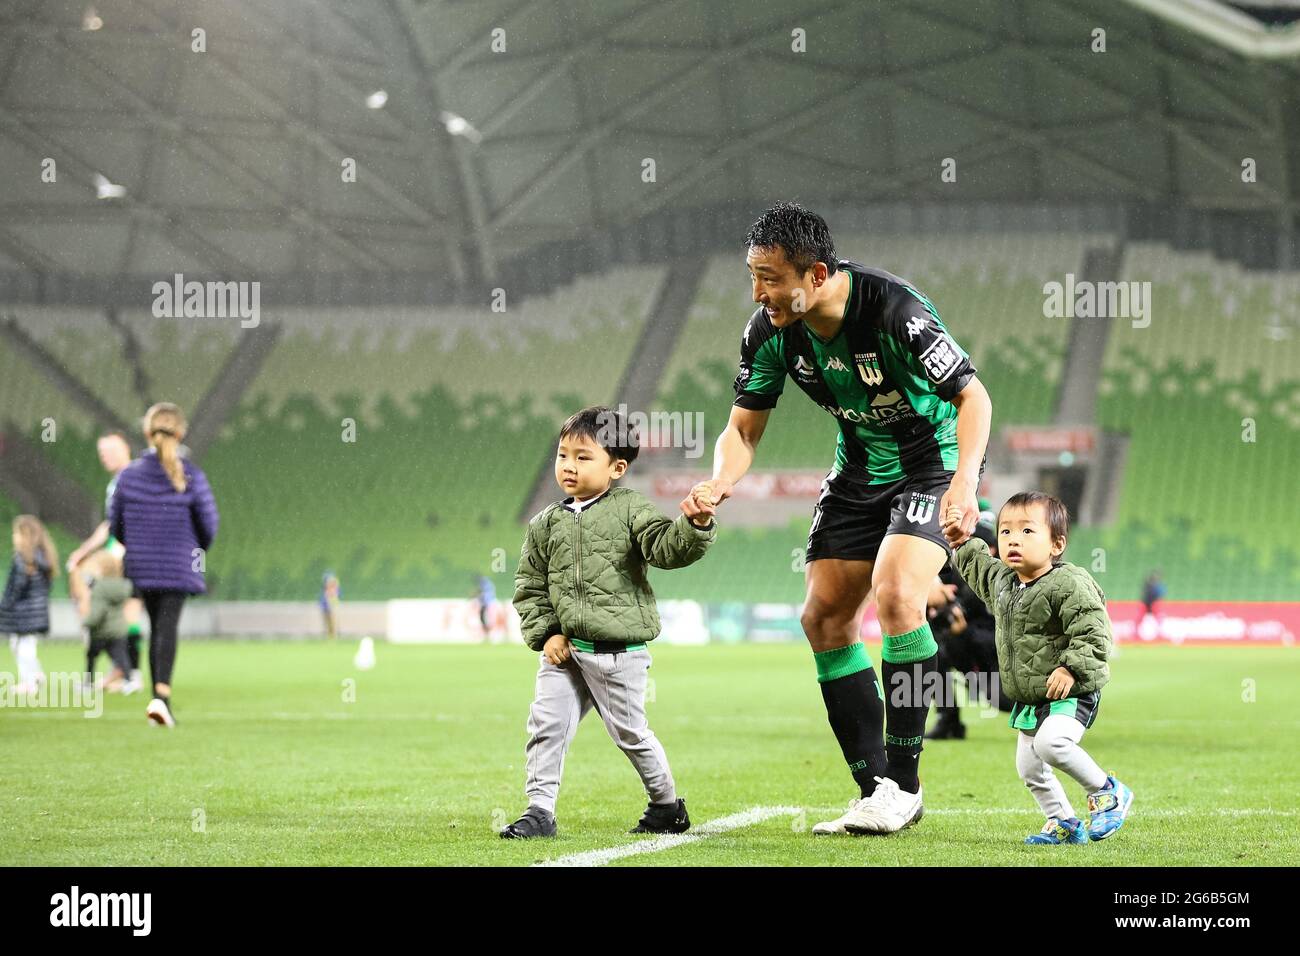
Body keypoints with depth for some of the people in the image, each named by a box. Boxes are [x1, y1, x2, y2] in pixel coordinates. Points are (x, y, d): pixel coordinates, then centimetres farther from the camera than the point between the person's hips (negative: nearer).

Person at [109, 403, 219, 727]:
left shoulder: (129, 475, 0)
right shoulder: (191, 476, -7)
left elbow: (115, 523, 5)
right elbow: (208, 523, -3)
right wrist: (199, 550, 17)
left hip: (142, 566, 3)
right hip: (179, 566, -3)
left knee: (156, 627, 15)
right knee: (168, 626, -8)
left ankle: (160, 700, 18)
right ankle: (162, 693, -27)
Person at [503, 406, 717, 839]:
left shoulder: (630, 509, -2)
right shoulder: (546, 524, 8)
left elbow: (667, 548, -15)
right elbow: (530, 586, 12)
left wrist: (695, 526, -35)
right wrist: (546, 634, 0)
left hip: (619, 651, -4)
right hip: (565, 649, 4)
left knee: (629, 731, 6)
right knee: (546, 723, -5)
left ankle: (668, 805, 24)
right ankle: (539, 810, 2)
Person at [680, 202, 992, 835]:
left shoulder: (893, 310, -30)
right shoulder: (769, 331, -12)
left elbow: (973, 396, -27)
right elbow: (744, 428, -2)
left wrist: (964, 483, -43)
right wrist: (719, 483, -24)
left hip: (936, 458, -7)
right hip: (860, 469, 7)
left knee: (895, 591, -26)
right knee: (823, 616, -1)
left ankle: (903, 783, -16)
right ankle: (875, 788, 7)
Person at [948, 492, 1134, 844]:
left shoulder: (1069, 584, -18)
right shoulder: (1001, 581, 8)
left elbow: (1093, 634, -23)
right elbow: (977, 565, 33)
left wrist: (1071, 669, -32)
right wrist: (963, 541, 21)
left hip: (1071, 693, -9)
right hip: (1029, 697, 9)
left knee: (1051, 742, -30)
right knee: (1029, 767, 9)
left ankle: (1107, 792, -10)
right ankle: (1063, 824, 27)